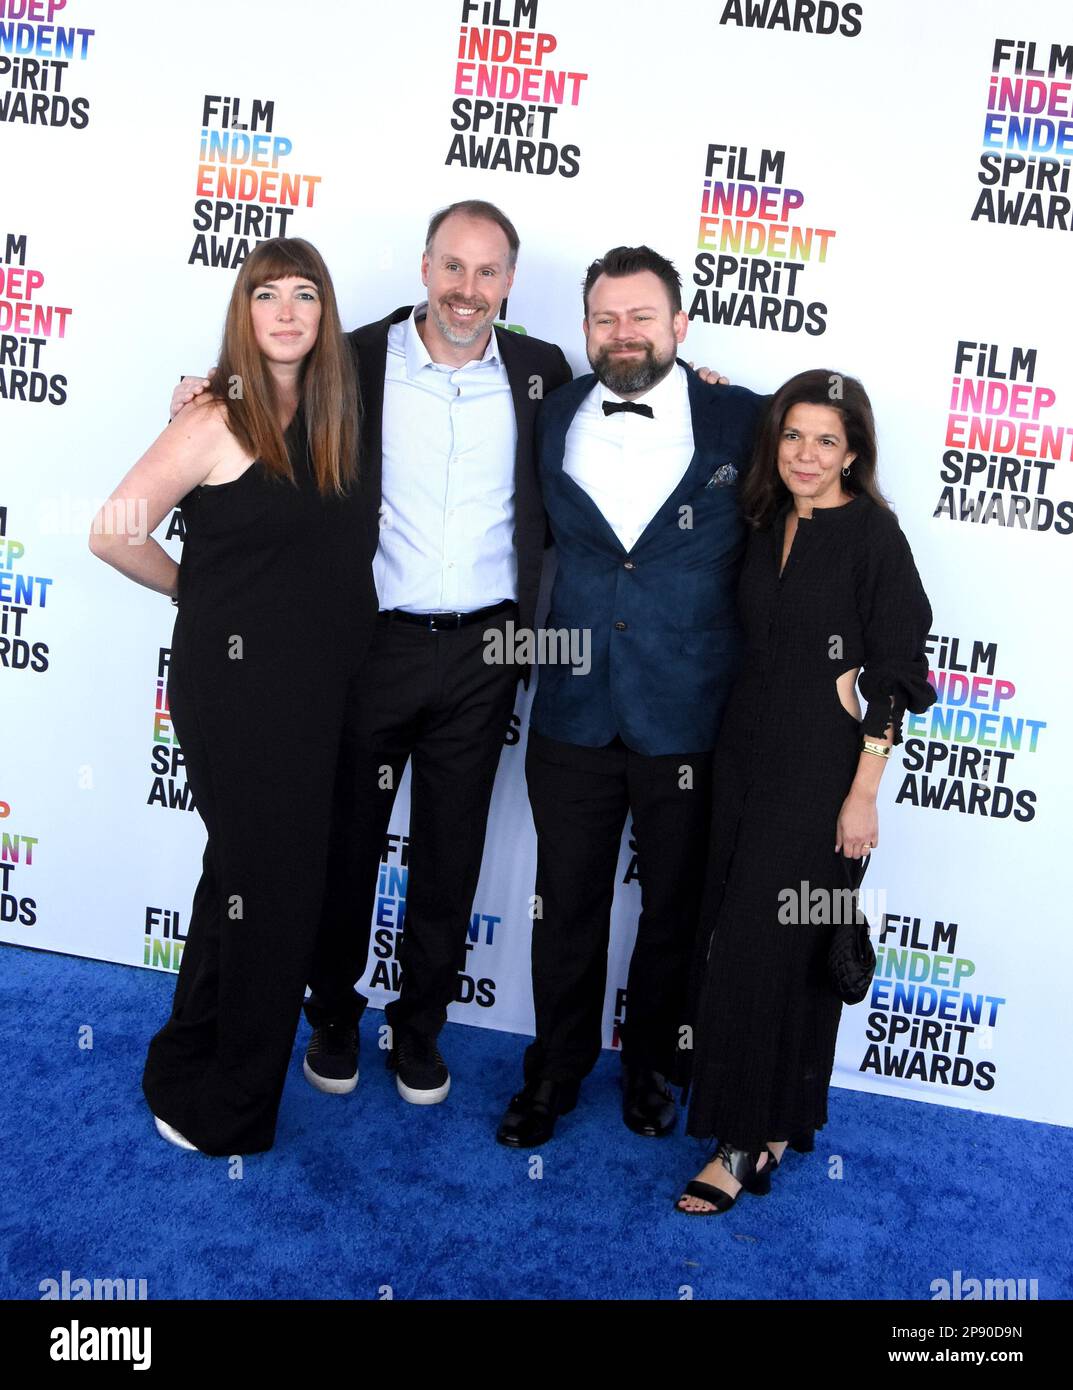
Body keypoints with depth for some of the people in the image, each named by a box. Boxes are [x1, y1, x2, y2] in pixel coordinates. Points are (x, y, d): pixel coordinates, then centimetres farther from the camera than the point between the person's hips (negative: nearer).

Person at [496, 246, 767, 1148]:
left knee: (675, 908, 15)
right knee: (568, 906, 14)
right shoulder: (551, 419, 3)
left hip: (692, 723, -2)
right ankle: (556, 1073, 34)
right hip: (575, 716, 2)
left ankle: (649, 1063, 39)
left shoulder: (744, 421, -5)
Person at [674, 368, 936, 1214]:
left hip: (822, 770, -6)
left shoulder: (873, 534, -8)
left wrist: (864, 792, -14)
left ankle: (749, 1140, 10)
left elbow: (894, 674, -10)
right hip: (748, 754, 7)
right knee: (732, 934, 10)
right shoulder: (765, 525, 8)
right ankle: (774, 1122, 26)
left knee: (762, 944, -4)